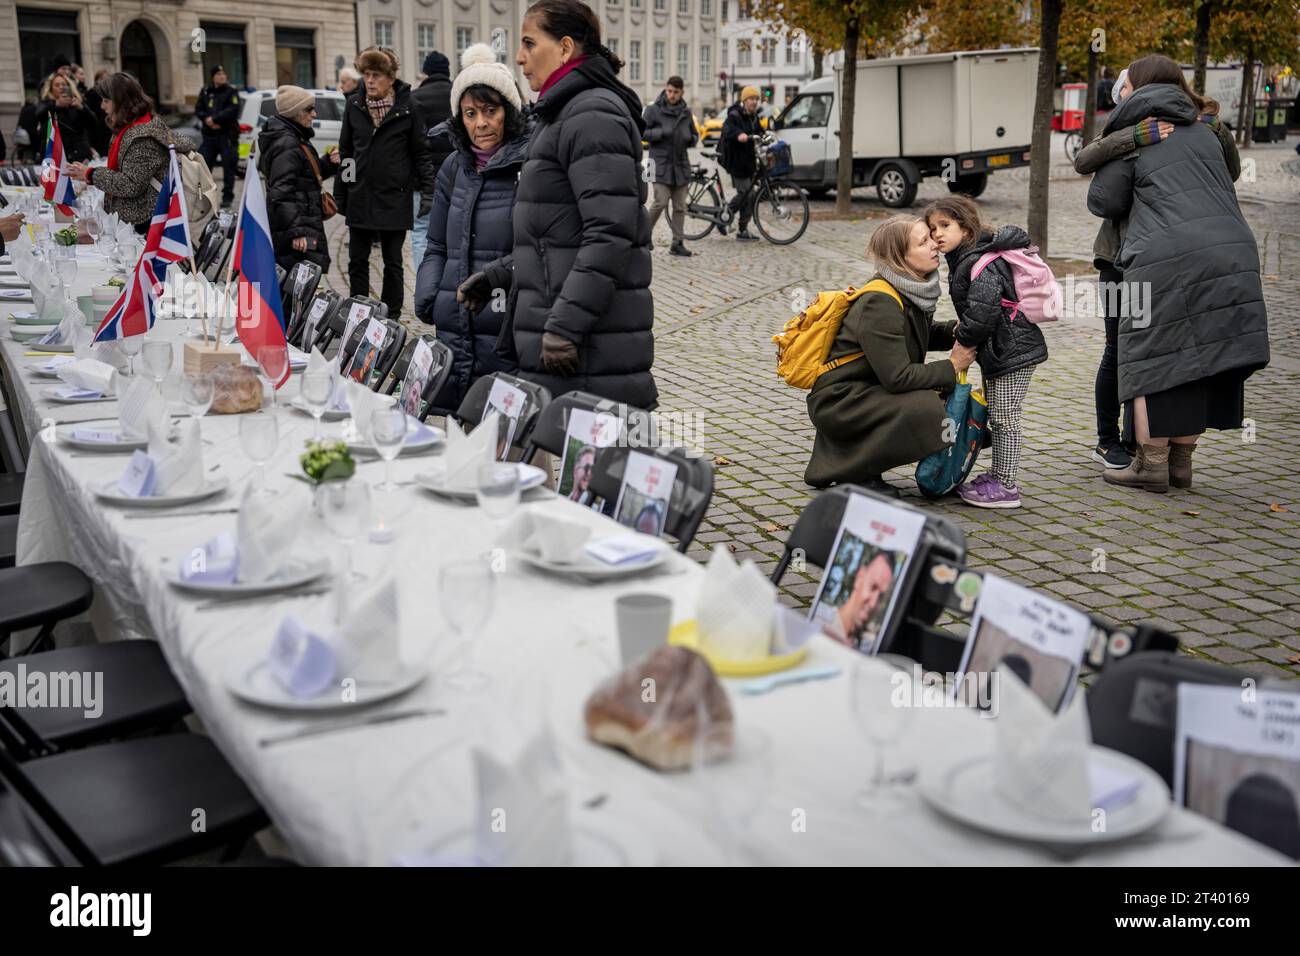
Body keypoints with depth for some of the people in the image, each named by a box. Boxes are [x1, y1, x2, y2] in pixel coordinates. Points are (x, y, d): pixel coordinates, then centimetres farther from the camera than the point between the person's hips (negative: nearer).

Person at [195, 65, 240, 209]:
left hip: (227, 135, -4)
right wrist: (207, 119, -11)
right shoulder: (205, 92, 13)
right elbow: (198, 109, 9)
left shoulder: (231, 92, 1)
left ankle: (227, 197, 5)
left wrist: (215, 119, -15)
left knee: (228, 167, -2)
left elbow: (233, 110, -13)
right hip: (209, 135, 4)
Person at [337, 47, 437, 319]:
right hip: (360, 196, 3)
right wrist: (340, 192, 8)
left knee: (393, 262, 8)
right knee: (357, 261, 9)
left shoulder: (408, 106, -6)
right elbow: (345, 151, 10)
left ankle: (391, 316, 17)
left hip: (394, 197, -3)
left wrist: (427, 191, -8)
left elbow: (422, 152, -2)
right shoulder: (353, 105, 4)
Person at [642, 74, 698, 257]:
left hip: (680, 164, 5)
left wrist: (690, 139, -4)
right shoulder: (654, 109, -2)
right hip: (660, 162, -5)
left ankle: (677, 243, 10)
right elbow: (642, 132, -3)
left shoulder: (686, 112, 11)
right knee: (661, 202, -13)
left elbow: (695, 135, 19)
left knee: (680, 206, 4)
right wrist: (661, 133, -18)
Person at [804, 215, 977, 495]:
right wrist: (952, 366, -15)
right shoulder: (879, 304, -24)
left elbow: (925, 334, 24)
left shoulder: (915, 290, 4)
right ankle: (858, 471, -8)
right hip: (837, 403, -10)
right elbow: (898, 377, -25)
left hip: (868, 391, 10)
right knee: (926, 409, -26)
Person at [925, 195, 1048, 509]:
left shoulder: (981, 263, -20)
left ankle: (1006, 487, 1)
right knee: (996, 417, 17)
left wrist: (964, 339, -15)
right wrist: (964, 327, 9)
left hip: (1013, 350, -11)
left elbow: (983, 310, -28)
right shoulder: (964, 261, 13)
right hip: (1001, 351, 11)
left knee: (1004, 418, -5)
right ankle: (998, 477, 27)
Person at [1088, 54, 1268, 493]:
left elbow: (1104, 201, 7)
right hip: (1231, 253, 6)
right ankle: (1181, 461, 16)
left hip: (1168, 259, -6)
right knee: (1203, 358, 10)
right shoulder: (1203, 132, 23)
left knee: (1153, 358, 1)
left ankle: (1152, 465, 2)